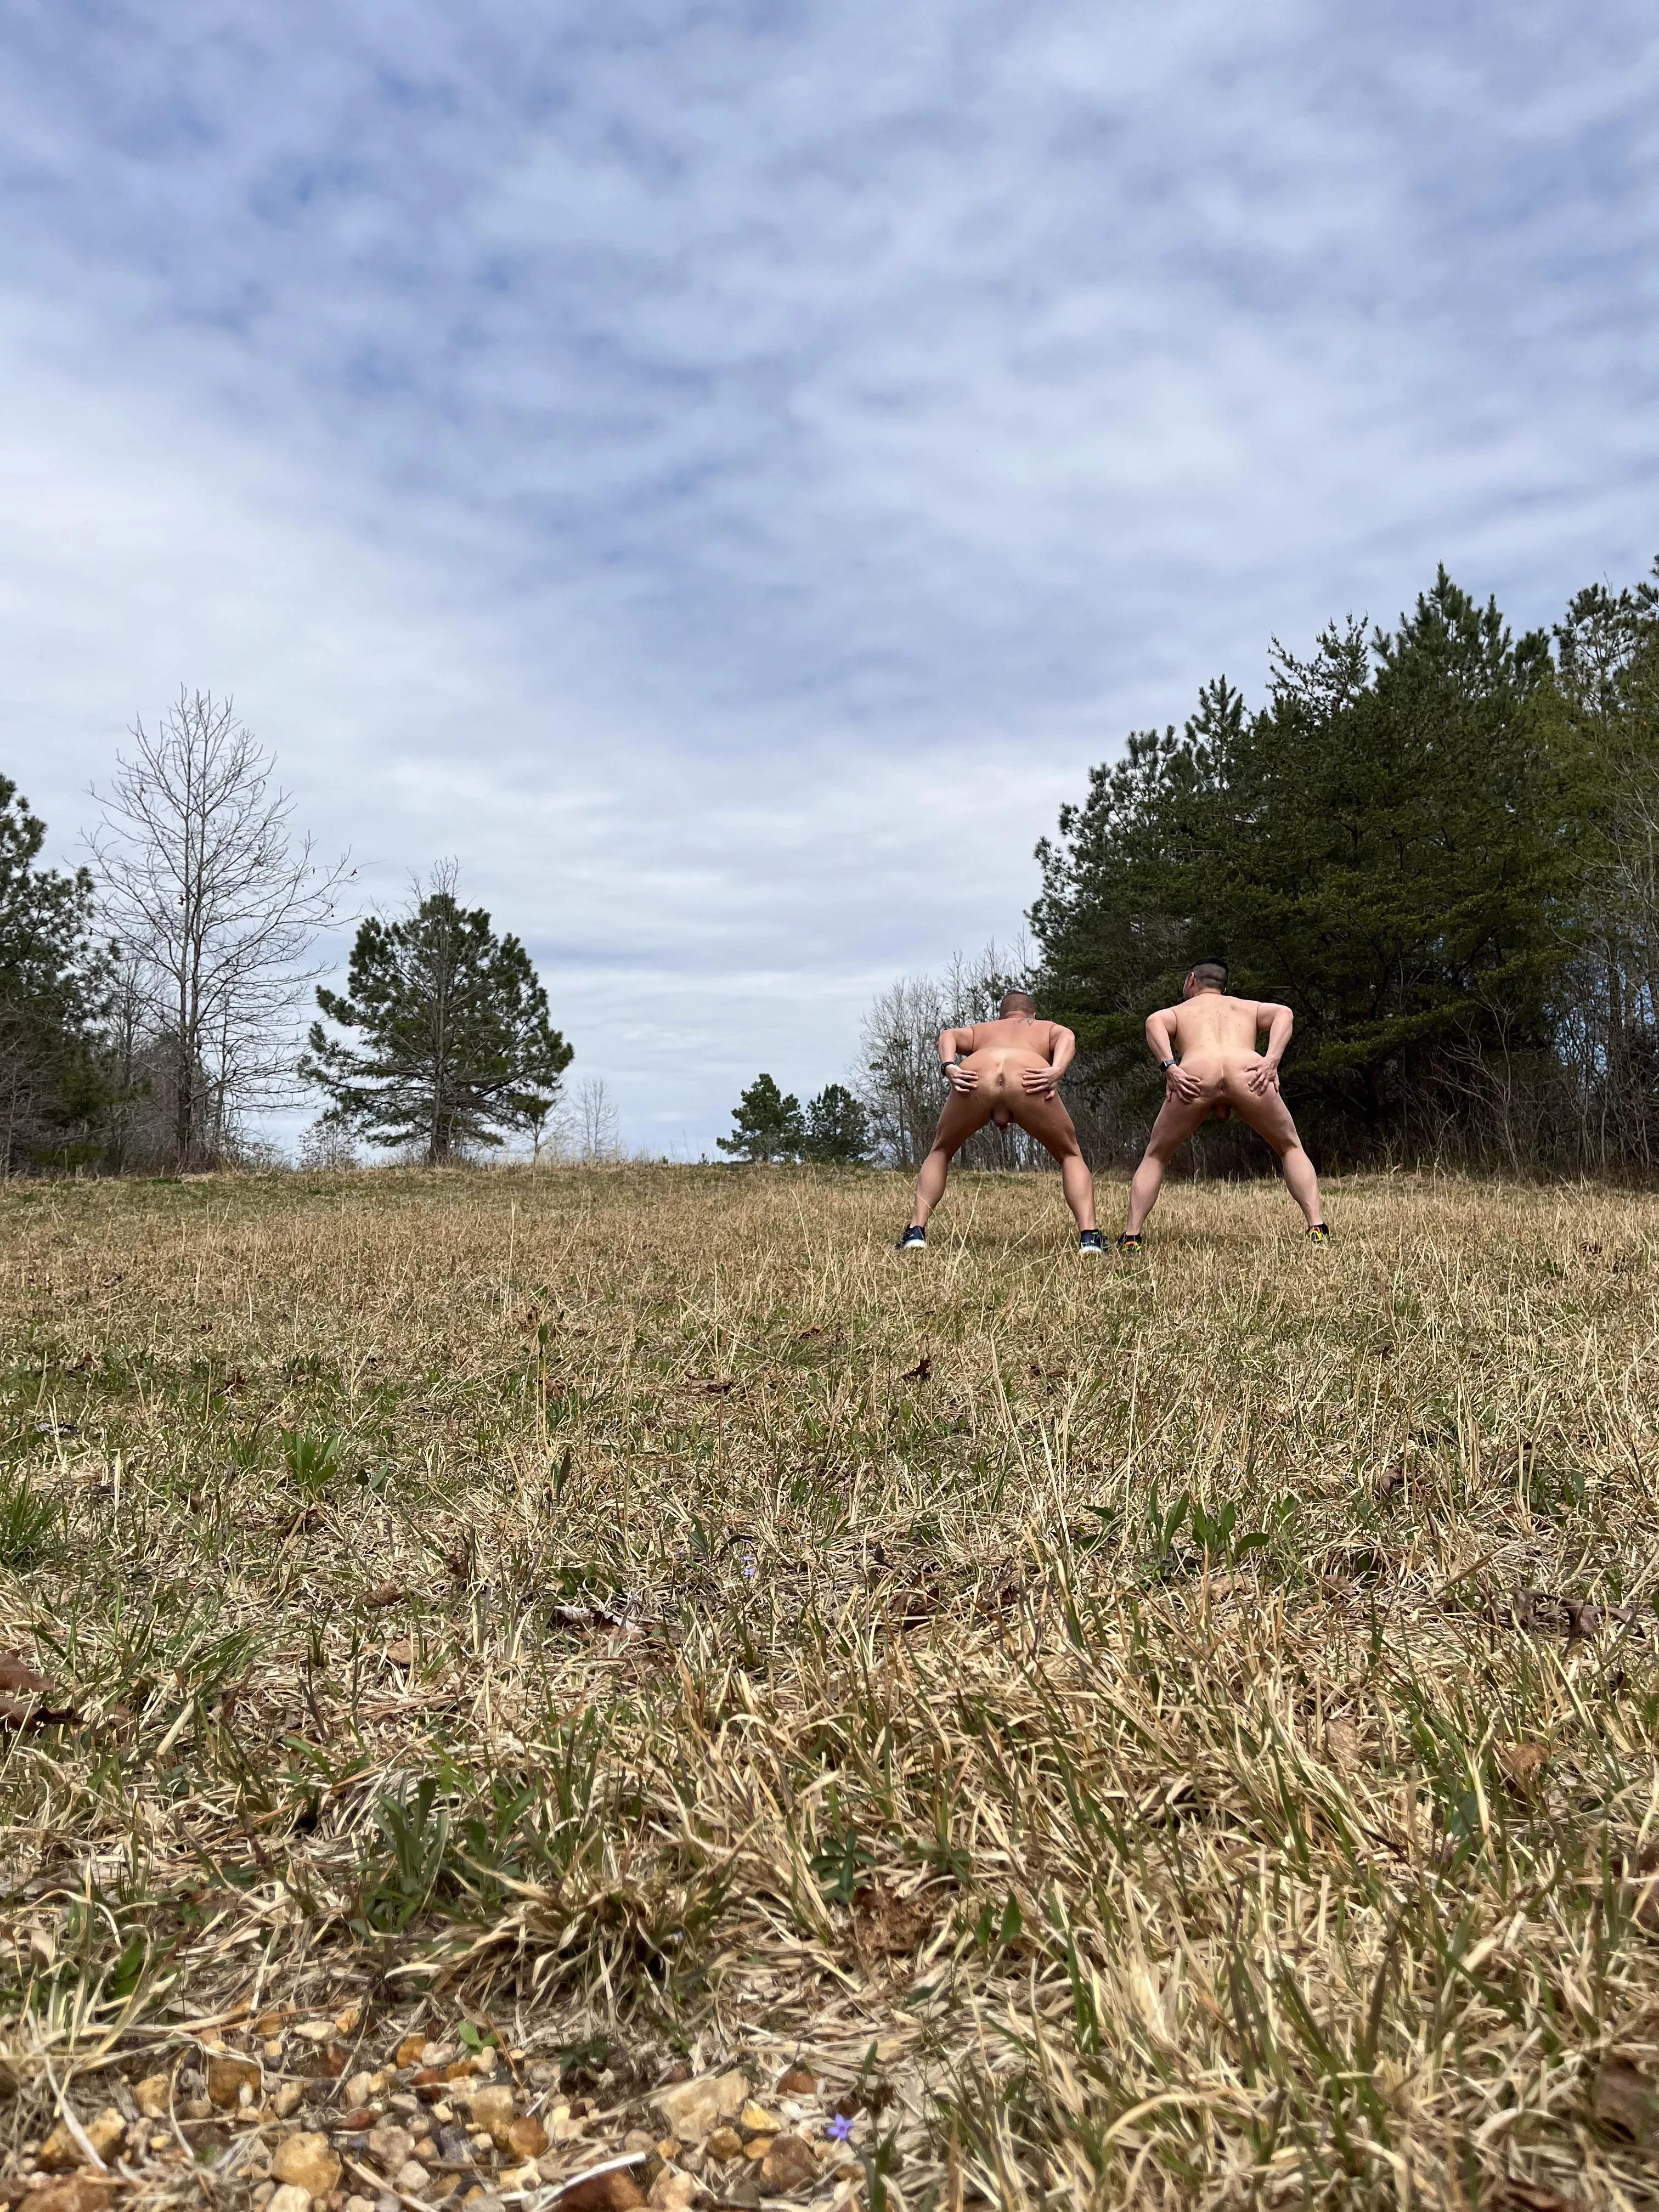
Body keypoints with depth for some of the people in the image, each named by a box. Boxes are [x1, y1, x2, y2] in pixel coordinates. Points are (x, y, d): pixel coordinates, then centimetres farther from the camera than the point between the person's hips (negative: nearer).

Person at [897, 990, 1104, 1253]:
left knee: (941, 1151, 27)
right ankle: (1088, 1237, 6)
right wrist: (1056, 1072, -2)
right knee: (1071, 1155, 22)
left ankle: (916, 1232, 13)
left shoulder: (981, 1029, 43)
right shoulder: (1048, 1027, 41)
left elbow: (948, 1036, 20)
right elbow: (1067, 1037, 15)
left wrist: (949, 1068, 3)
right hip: (1027, 1082, -1)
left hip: (978, 1076, 1)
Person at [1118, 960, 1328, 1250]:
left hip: (1197, 1075, 0)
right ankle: (1318, 1230, 10)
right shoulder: (1248, 1007, 39)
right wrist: (1271, 1061, 4)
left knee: (1155, 1157, 20)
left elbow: (1154, 1022, 9)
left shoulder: (1177, 1011, 35)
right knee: (1291, 1149, 23)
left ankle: (1131, 1239, 9)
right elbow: (1284, 1014, 15)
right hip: (1246, 1071, 1)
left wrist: (1169, 1068, -2)